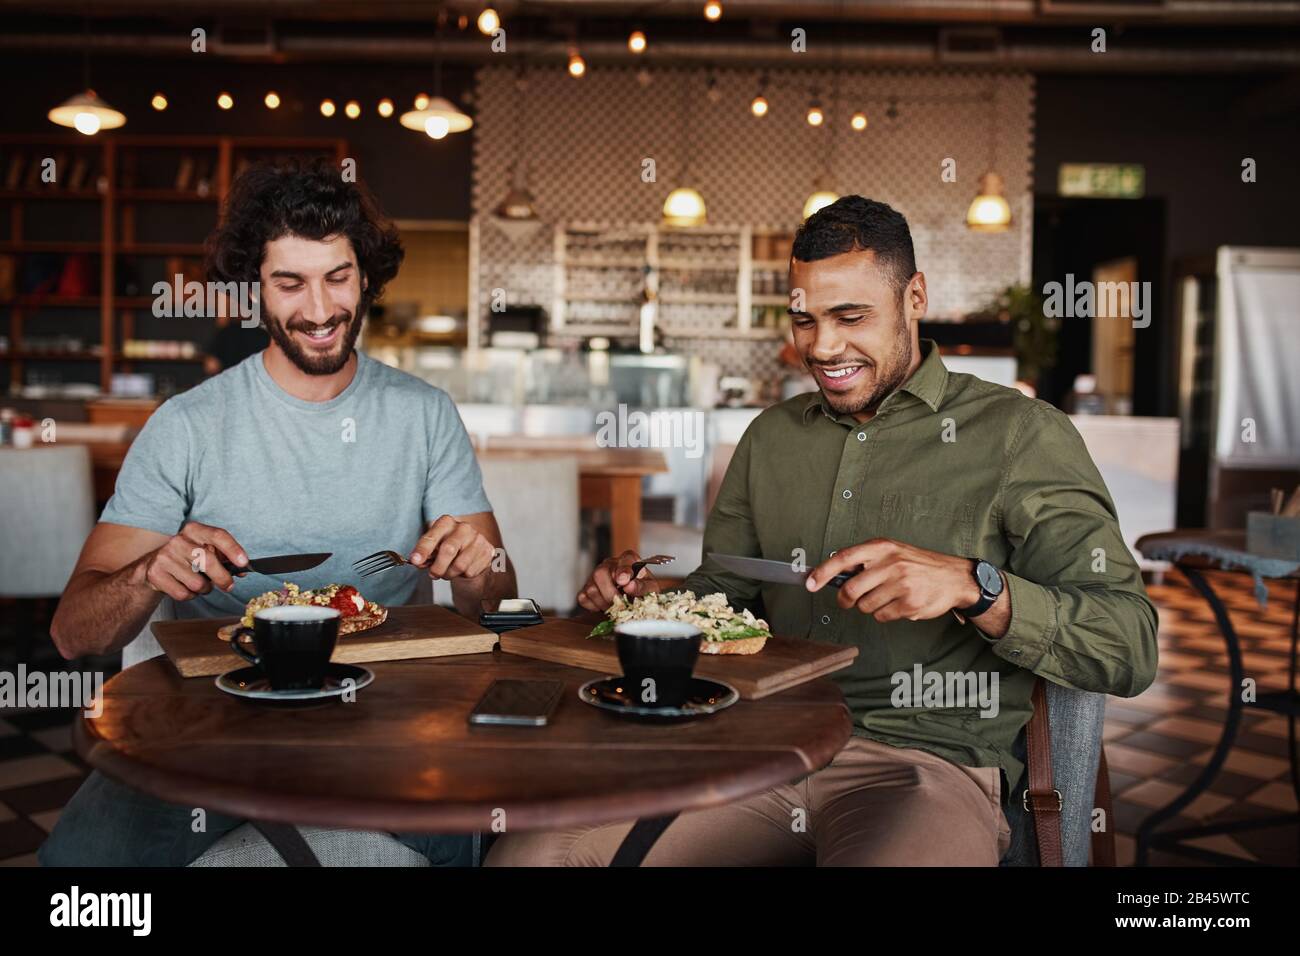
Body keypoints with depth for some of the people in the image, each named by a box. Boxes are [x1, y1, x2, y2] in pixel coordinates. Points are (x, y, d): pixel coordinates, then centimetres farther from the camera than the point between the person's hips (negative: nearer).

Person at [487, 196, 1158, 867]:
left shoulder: (1017, 433, -1)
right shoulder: (770, 438, 16)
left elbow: (1129, 650, -7)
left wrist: (973, 585, -23)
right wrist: (654, 595, 0)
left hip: (924, 761, -3)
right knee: (528, 851, -14)